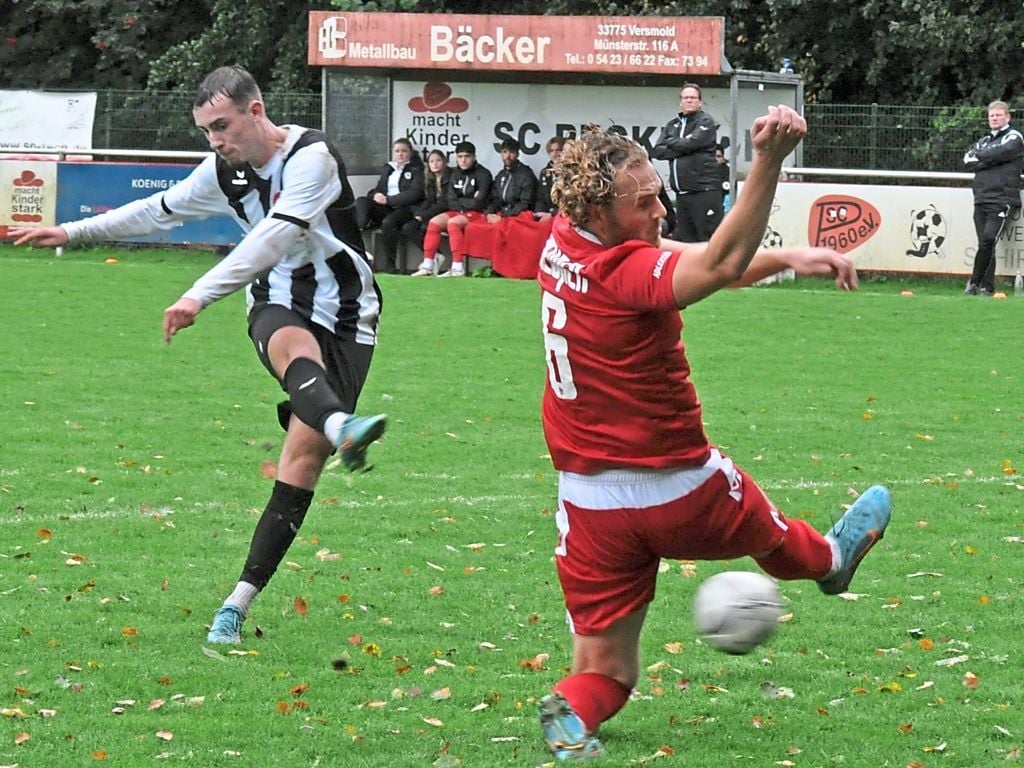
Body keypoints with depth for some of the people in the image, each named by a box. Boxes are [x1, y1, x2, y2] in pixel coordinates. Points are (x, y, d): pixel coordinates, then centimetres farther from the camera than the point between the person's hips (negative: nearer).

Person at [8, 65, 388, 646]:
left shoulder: (310, 156, -15)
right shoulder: (224, 173, 6)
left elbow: (273, 238, -26)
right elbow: (161, 210, 25)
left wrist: (201, 296, -34)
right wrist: (72, 232, 29)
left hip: (343, 317, -3)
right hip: (277, 307, 3)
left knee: (303, 461, -11)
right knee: (295, 348, -37)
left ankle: (239, 604, -8)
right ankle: (341, 426, -70)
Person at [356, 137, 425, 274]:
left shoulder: (416, 169, 5)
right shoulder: (388, 169, 24)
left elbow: (415, 194, -8)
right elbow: (378, 189, 22)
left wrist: (389, 200, -13)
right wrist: (376, 196, -6)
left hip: (405, 208, -6)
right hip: (385, 208, 6)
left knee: (388, 222, -36)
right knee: (361, 202, -18)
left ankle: (389, 263, -27)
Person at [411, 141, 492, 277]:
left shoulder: (483, 174, -6)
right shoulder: (456, 175, 13)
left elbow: (478, 203, -13)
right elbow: (450, 202, 7)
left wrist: (459, 202, -1)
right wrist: (468, 202, -8)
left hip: (477, 213, -6)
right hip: (458, 212, 6)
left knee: (453, 223, -33)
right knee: (434, 222, -17)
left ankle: (458, 268, -38)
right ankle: (427, 265, -19)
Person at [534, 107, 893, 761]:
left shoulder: (563, 244, -3)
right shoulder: (623, 271, -26)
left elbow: (693, 258, 5)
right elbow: (721, 265, -43)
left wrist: (785, 257, -3)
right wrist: (768, 162, -53)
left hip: (589, 502, 5)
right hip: (680, 489, -5)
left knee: (604, 670, 11)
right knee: (768, 532, 31)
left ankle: (574, 709, -18)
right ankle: (831, 560, 60)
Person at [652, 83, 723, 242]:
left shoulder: (705, 121, 1)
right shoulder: (672, 125, 17)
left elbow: (691, 143, -14)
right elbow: (657, 151, 6)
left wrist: (670, 142, 3)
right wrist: (681, 149, -8)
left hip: (704, 191, -7)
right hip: (682, 192, 7)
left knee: (710, 239, -12)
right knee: (684, 239, 9)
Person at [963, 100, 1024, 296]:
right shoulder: (984, 141, 24)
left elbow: (1001, 152, -13)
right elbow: (968, 160, 8)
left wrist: (980, 155, 2)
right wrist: (990, 160, -6)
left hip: (1002, 198, -6)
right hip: (982, 199, 6)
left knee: (988, 239, -18)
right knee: (985, 243, 1)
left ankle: (975, 282, -10)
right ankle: (987, 286, 2)